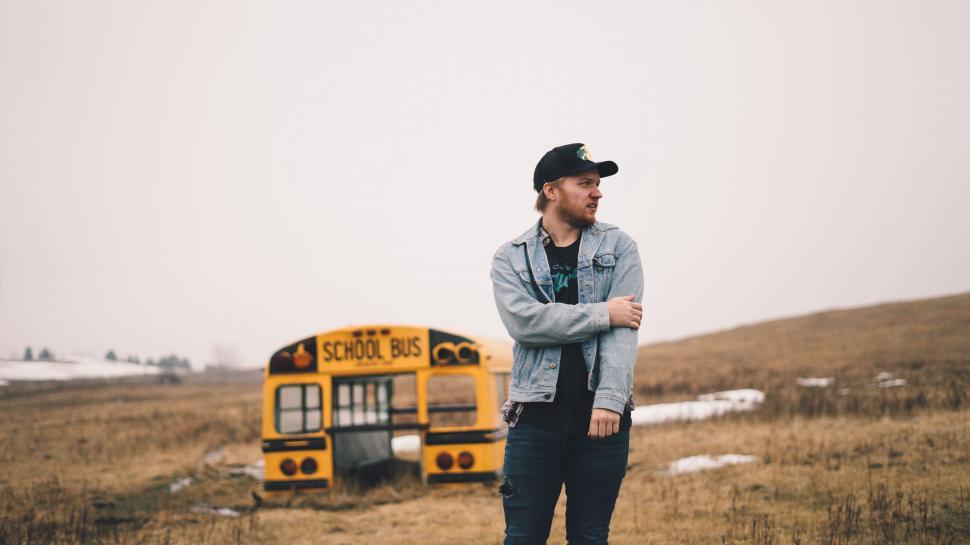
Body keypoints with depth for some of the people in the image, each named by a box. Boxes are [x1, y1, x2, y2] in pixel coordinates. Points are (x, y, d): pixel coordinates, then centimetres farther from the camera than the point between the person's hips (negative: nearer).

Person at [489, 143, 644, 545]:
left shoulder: (618, 247, 8)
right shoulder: (511, 257, 7)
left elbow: (624, 326, -5)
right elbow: (522, 320, -11)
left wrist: (610, 399, -17)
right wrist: (601, 314, -12)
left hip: (602, 413, 1)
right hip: (536, 414, 0)